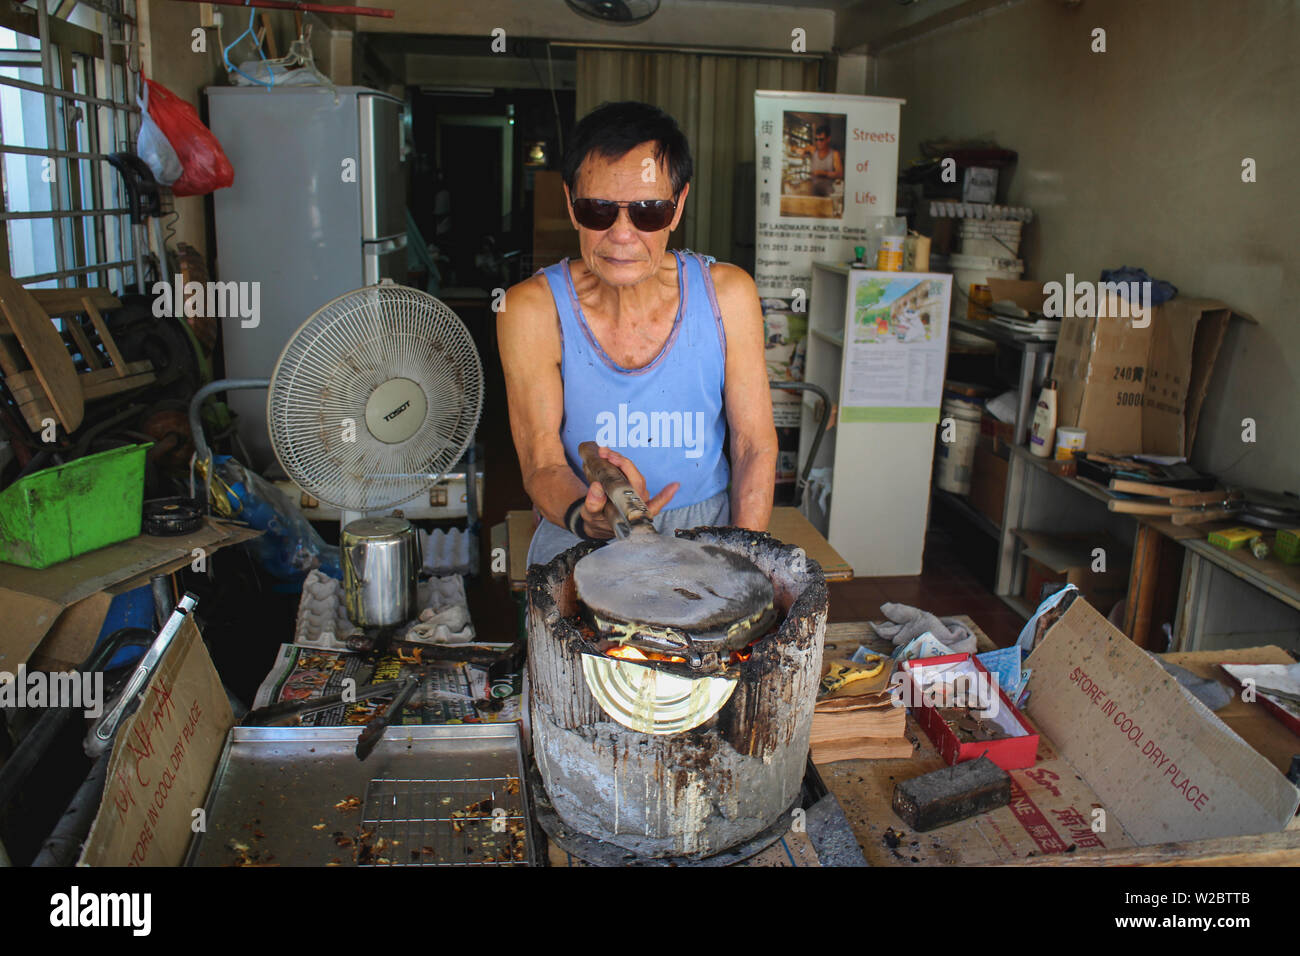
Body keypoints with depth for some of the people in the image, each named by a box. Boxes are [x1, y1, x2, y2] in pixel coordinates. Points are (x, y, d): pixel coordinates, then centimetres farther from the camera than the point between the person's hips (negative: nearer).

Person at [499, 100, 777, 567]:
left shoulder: (728, 294, -6)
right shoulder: (531, 309, -10)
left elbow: (755, 446, 0)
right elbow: (542, 464, -10)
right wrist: (587, 517, -33)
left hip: (707, 528, 2)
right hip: (579, 544, -1)